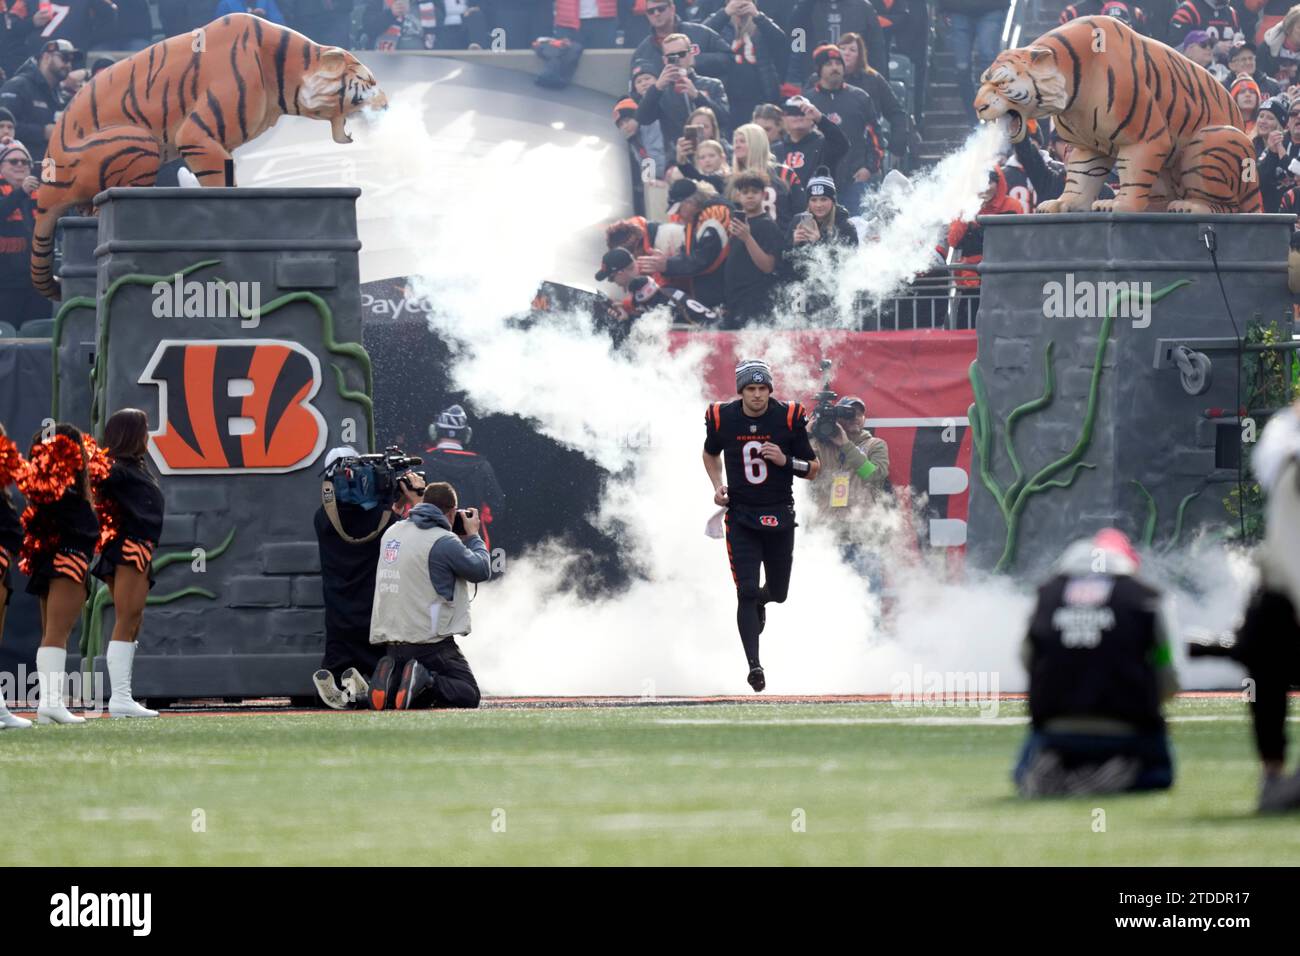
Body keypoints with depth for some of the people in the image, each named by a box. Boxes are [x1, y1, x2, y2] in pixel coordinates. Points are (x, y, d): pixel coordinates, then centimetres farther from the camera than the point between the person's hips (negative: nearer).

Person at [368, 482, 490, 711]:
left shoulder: (392, 533, 10)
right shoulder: (444, 541, -12)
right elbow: (482, 570, -4)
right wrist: (473, 537, 13)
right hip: (430, 643, -7)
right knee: (468, 694, 1)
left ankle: (391, 679, -9)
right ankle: (426, 682, -26)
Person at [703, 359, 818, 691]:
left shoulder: (789, 418, -8)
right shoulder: (722, 418, -5)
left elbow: (813, 468, 0)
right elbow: (711, 453, 17)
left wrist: (786, 461, -19)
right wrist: (718, 485, 0)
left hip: (779, 515, 1)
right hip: (741, 517, -1)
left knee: (778, 592, 14)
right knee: (746, 592, -13)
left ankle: (760, 601, 52)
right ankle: (754, 665, -12)